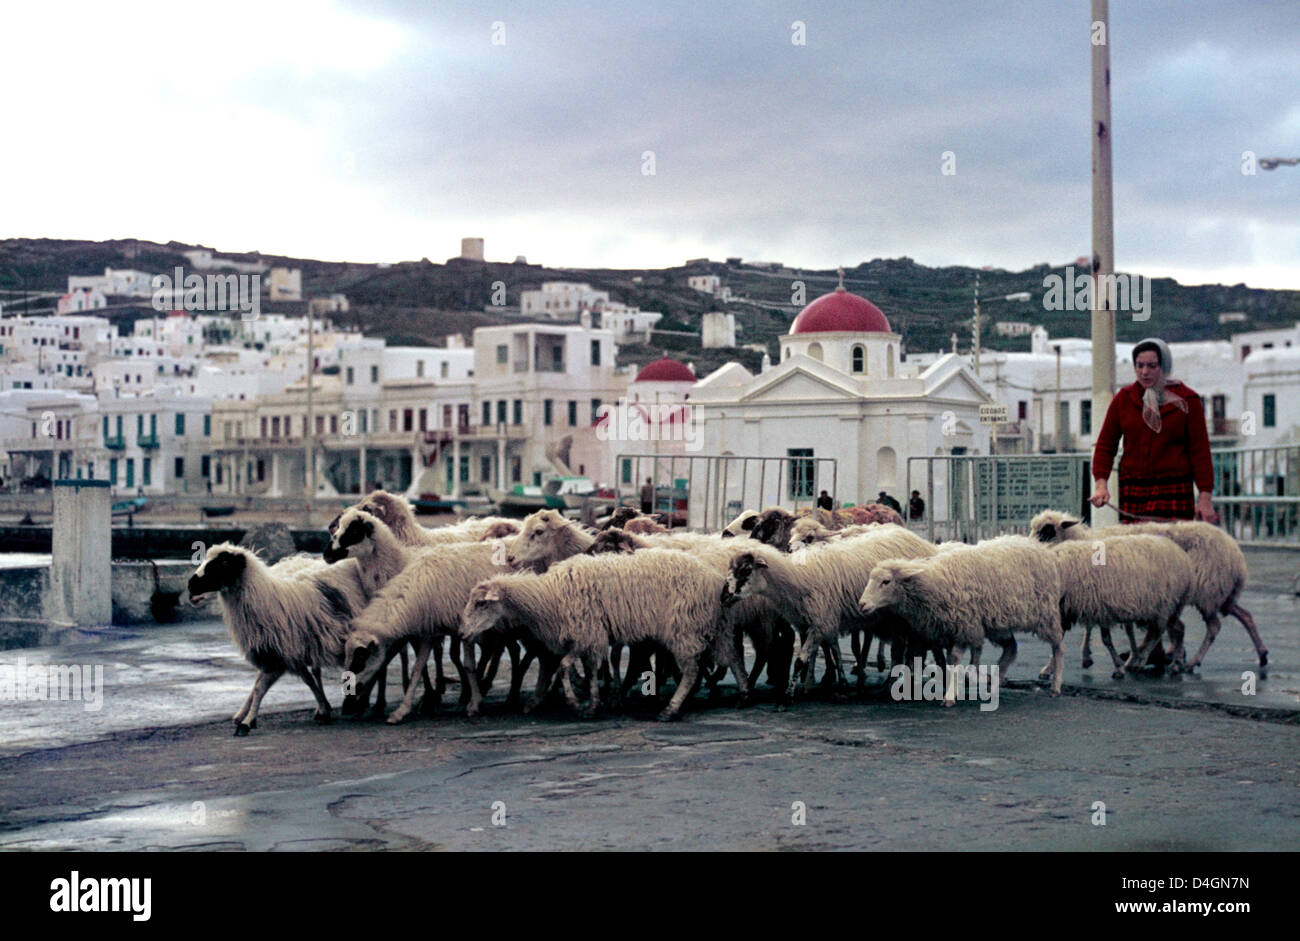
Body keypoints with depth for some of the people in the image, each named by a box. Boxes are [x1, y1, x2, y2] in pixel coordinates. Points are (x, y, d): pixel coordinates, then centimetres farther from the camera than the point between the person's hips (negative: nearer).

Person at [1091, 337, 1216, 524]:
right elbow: (1105, 444, 11)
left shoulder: (1186, 400, 5)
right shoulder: (1124, 399, 11)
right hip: (1133, 490, 2)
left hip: (1174, 489, -2)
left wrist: (1205, 496, -3)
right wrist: (1101, 483, -3)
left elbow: (1200, 451, 4)